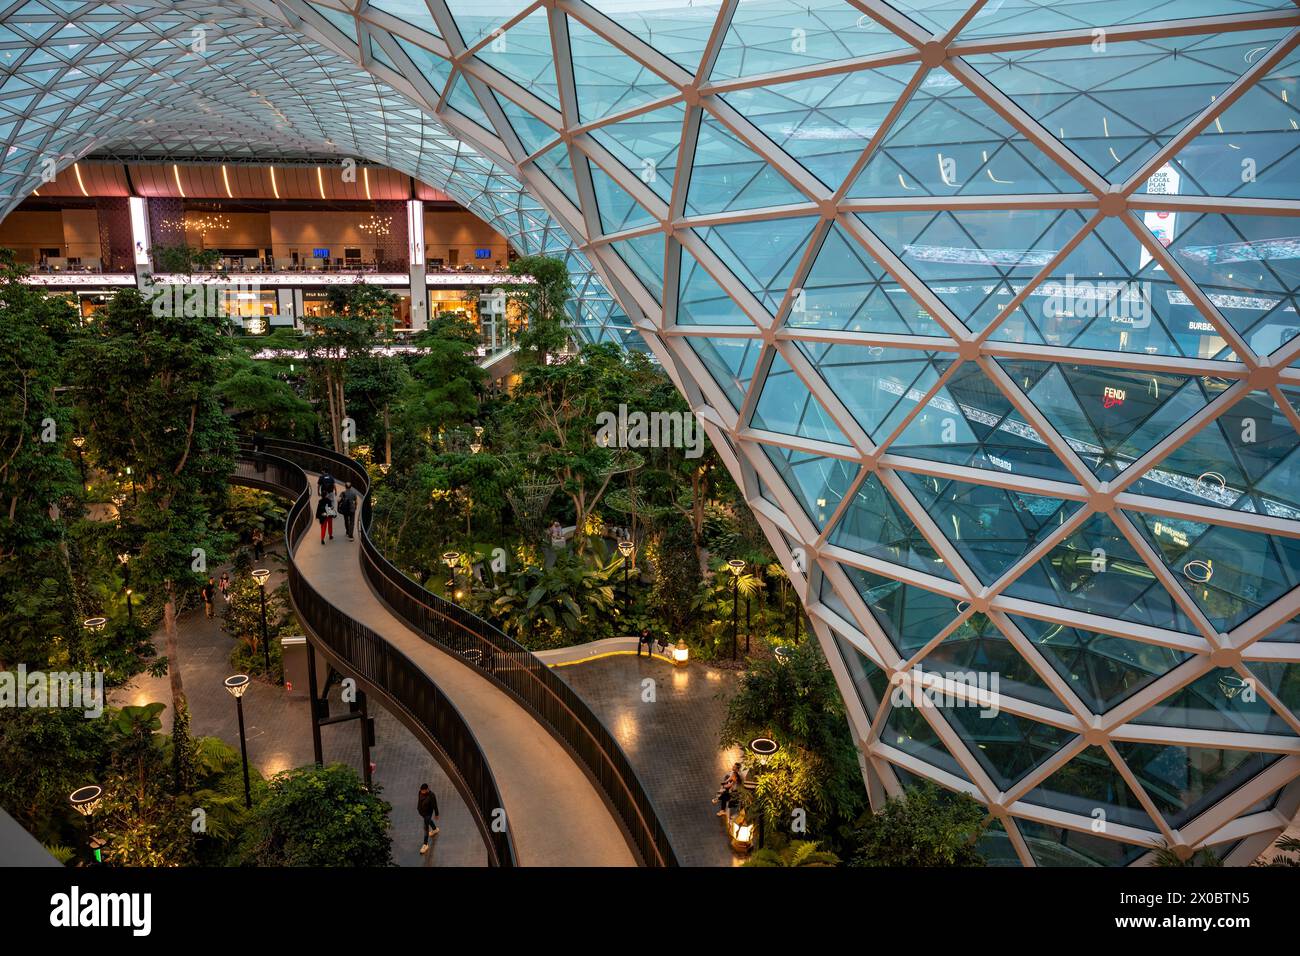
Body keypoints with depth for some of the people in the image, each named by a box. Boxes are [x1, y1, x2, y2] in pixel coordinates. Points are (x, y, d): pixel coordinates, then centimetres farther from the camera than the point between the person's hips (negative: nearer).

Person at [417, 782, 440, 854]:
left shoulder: (431, 796, -32)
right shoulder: (420, 792, -17)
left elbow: (435, 806, -20)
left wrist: (436, 814, -10)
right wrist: (418, 807, 17)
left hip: (428, 813, -6)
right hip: (421, 811, 6)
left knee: (426, 827, 2)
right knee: (428, 821, 31)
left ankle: (425, 845, 14)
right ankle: (435, 829, 59)